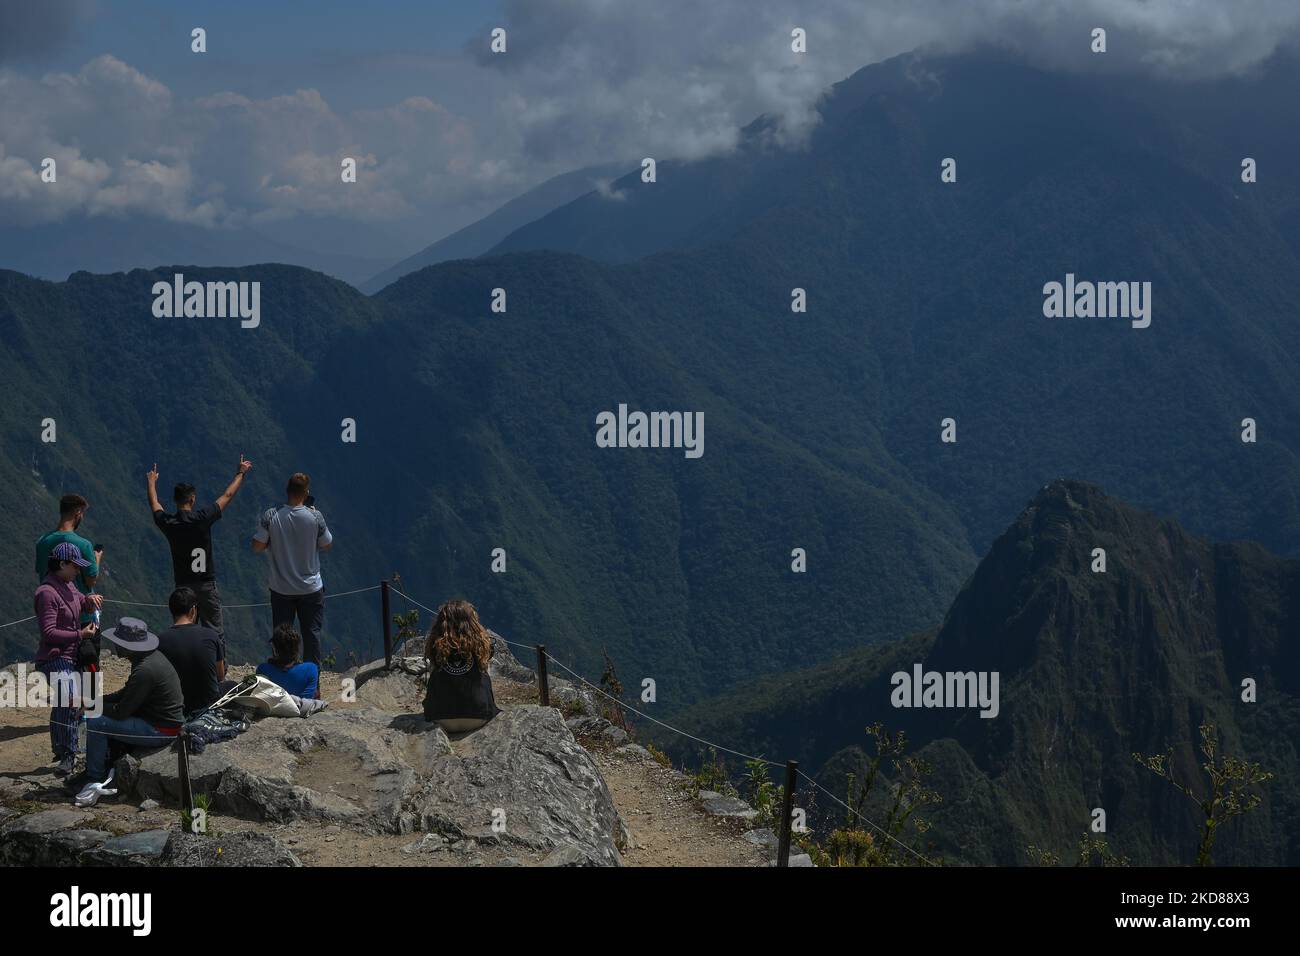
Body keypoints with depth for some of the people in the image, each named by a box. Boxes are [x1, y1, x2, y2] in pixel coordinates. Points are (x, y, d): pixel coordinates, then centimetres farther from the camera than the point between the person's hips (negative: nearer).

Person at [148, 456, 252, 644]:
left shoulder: (168, 523, -5)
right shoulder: (202, 518, -12)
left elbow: (154, 504, 18)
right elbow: (227, 495, 0)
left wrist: (151, 482, 36)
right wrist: (240, 474, 15)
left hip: (183, 586, 3)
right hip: (207, 585, -3)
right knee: (215, 632, 0)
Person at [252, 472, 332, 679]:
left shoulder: (270, 516, -14)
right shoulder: (314, 517, -14)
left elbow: (257, 546, -8)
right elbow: (327, 545, 1)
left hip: (281, 590, 1)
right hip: (311, 588, -1)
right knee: (312, 633, 11)